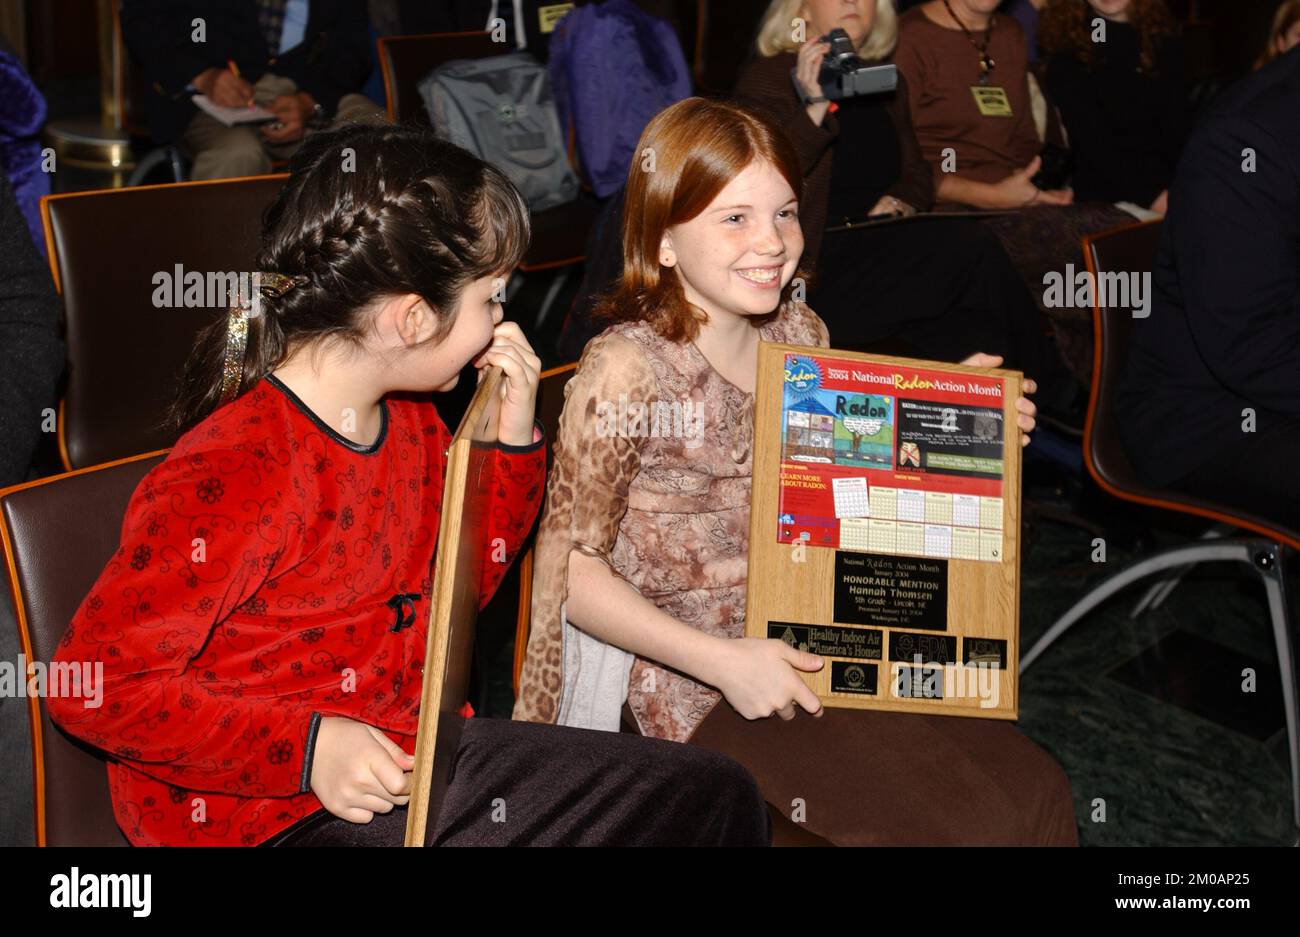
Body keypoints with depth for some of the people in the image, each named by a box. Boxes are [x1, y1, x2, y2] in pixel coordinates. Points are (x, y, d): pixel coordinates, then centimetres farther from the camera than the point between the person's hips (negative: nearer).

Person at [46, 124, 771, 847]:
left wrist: (513, 441, 3)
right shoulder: (232, 475, -25)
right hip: (277, 816, -9)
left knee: (720, 797, 4)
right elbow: (97, 684, -22)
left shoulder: (409, 420, 3)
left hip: (410, 752, 9)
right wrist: (305, 747, -26)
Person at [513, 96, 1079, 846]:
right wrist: (727, 662, -21)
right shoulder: (626, 370, -17)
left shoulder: (801, 332, 4)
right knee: (939, 824, -18)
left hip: (817, 648, 7)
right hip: (696, 690, -6)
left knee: (1036, 791, -6)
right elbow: (574, 568, -14)